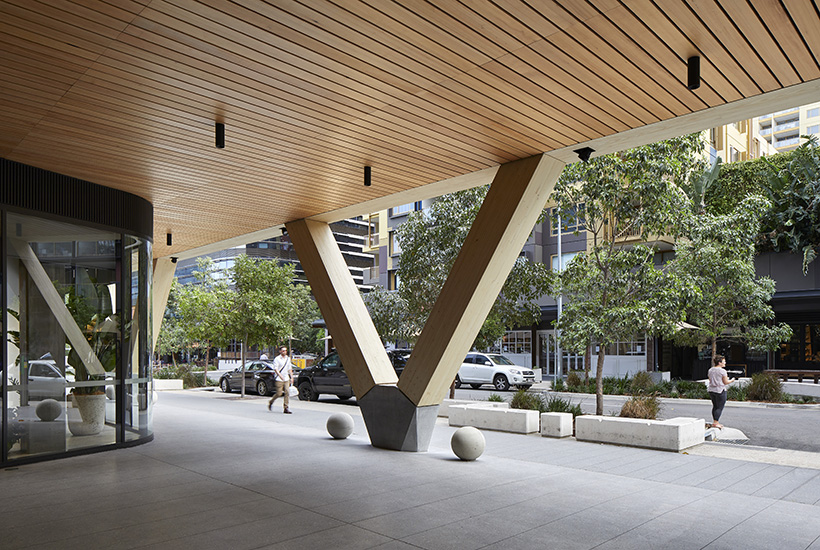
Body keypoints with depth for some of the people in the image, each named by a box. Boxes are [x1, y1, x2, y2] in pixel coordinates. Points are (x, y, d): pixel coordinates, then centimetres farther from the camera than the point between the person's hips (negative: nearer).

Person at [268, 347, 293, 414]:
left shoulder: (288, 359, 14)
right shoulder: (277, 359, -5)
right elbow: (275, 369, -14)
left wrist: (291, 377, 14)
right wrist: (280, 375, -28)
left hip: (286, 379, 5)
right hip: (279, 379, -5)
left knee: (287, 392, -5)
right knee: (279, 393, -5)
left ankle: (286, 408, -1)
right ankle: (271, 402, 23)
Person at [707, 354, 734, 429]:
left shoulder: (710, 370, 10)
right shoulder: (722, 371, -12)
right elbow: (725, 382, -8)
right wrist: (731, 380, 12)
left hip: (711, 390, 7)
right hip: (720, 390, -7)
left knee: (715, 406, 14)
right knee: (720, 407, -2)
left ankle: (715, 422, 18)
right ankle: (715, 423, -7)